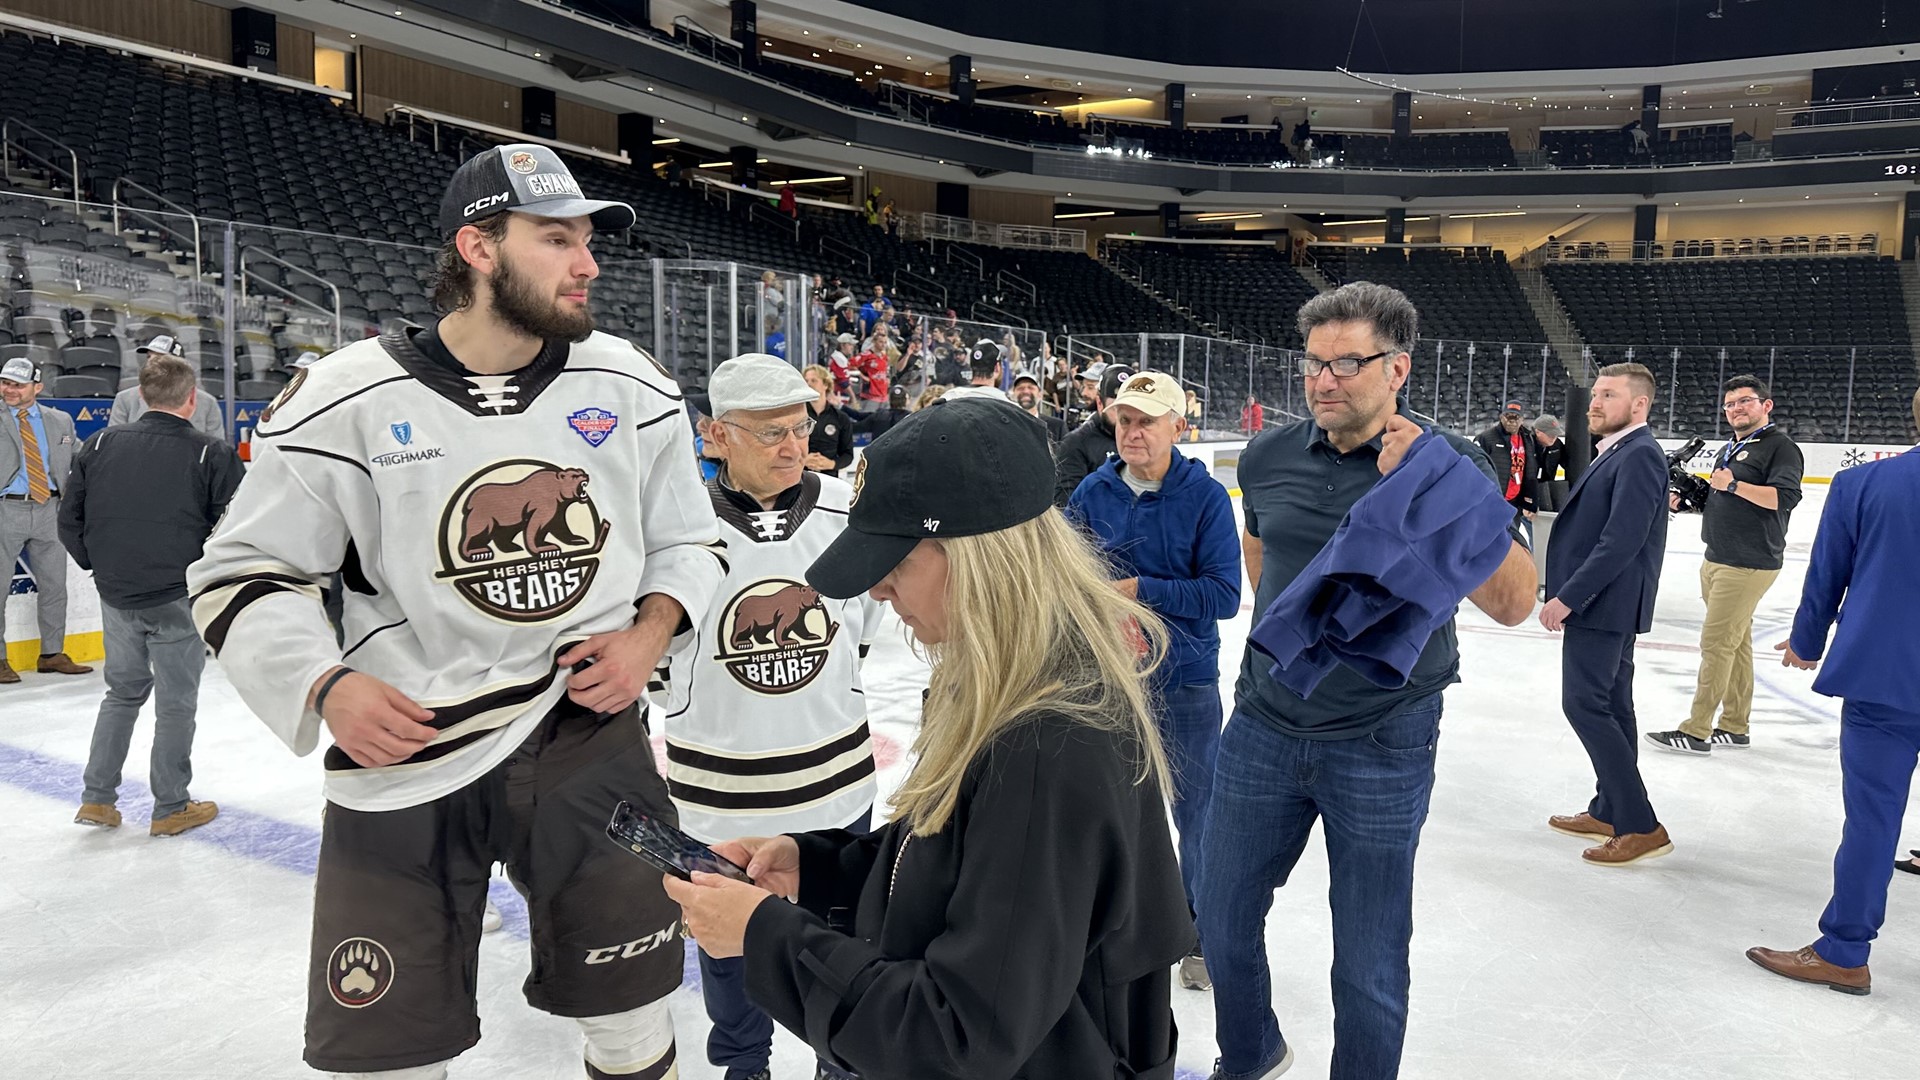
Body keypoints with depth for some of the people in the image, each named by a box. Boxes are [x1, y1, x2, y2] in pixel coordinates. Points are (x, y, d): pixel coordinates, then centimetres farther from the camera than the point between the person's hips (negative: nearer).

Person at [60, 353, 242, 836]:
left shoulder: (100, 444, -1)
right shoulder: (212, 453, -13)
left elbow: (70, 520, 5)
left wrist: (101, 566, 18)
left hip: (117, 596, 4)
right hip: (180, 599, -4)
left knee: (123, 690, 22)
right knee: (176, 702, 8)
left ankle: (97, 798, 25)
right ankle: (171, 809, 18)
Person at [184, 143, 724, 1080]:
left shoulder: (633, 389, 0)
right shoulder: (344, 401, -9)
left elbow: (686, 542, 12)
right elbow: (241, 574, 0)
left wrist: (649, 634, -6)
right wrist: (324, 687, -15)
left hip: (589, 732, 2)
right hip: (402, 759, -2)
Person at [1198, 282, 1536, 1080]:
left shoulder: (1451, 467, -12)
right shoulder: (1268, 458, -2)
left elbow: (1511, 603, -23)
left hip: (1383, 746, -4)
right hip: (1263, 730, 4)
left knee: (1369, 964, 8)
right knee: (1221, 917, 18)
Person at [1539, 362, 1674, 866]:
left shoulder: (1639, 456, -17)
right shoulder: (1616, 453, 14)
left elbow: (1621, 542, -24)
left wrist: (1566, 598, -21)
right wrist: (1568, 597, 14)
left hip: (1605, 604, -10)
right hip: (1604, 603, 10)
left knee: (1585, 704, -10)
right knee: (1609, 704, 14)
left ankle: (1641, 826, -5)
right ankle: (1609, 812, 24)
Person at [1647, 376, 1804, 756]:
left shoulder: (1780, 446, -7)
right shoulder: (1728, 450, 20)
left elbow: (1785, 496, -21)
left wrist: (1734, 484, -26)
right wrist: (1684, 500, 8)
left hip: (1749, 566, -9)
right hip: (1716, 561, 9)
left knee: (1716, 643, -9)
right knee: (1736, 643, 13)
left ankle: (1696, 731, -5)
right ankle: (1735, 727, 19)